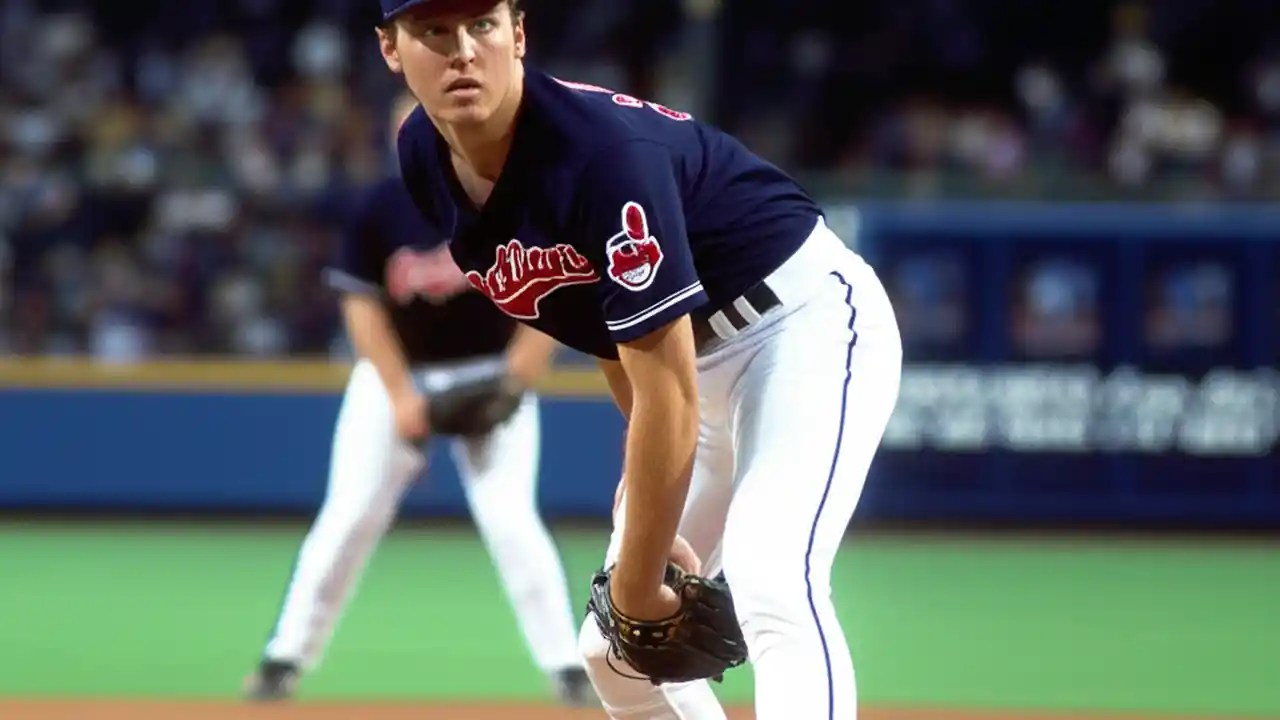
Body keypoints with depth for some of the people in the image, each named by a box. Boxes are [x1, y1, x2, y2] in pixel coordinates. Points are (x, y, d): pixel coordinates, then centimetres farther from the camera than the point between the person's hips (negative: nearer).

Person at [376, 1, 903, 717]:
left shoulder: (602, 147, -30)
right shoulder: (426, 159, -7)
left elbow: (667, 394, -28)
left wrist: (639, 586, -23)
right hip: (692, 353, 9)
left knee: (773, 589, -31)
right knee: (613, 648, 11)